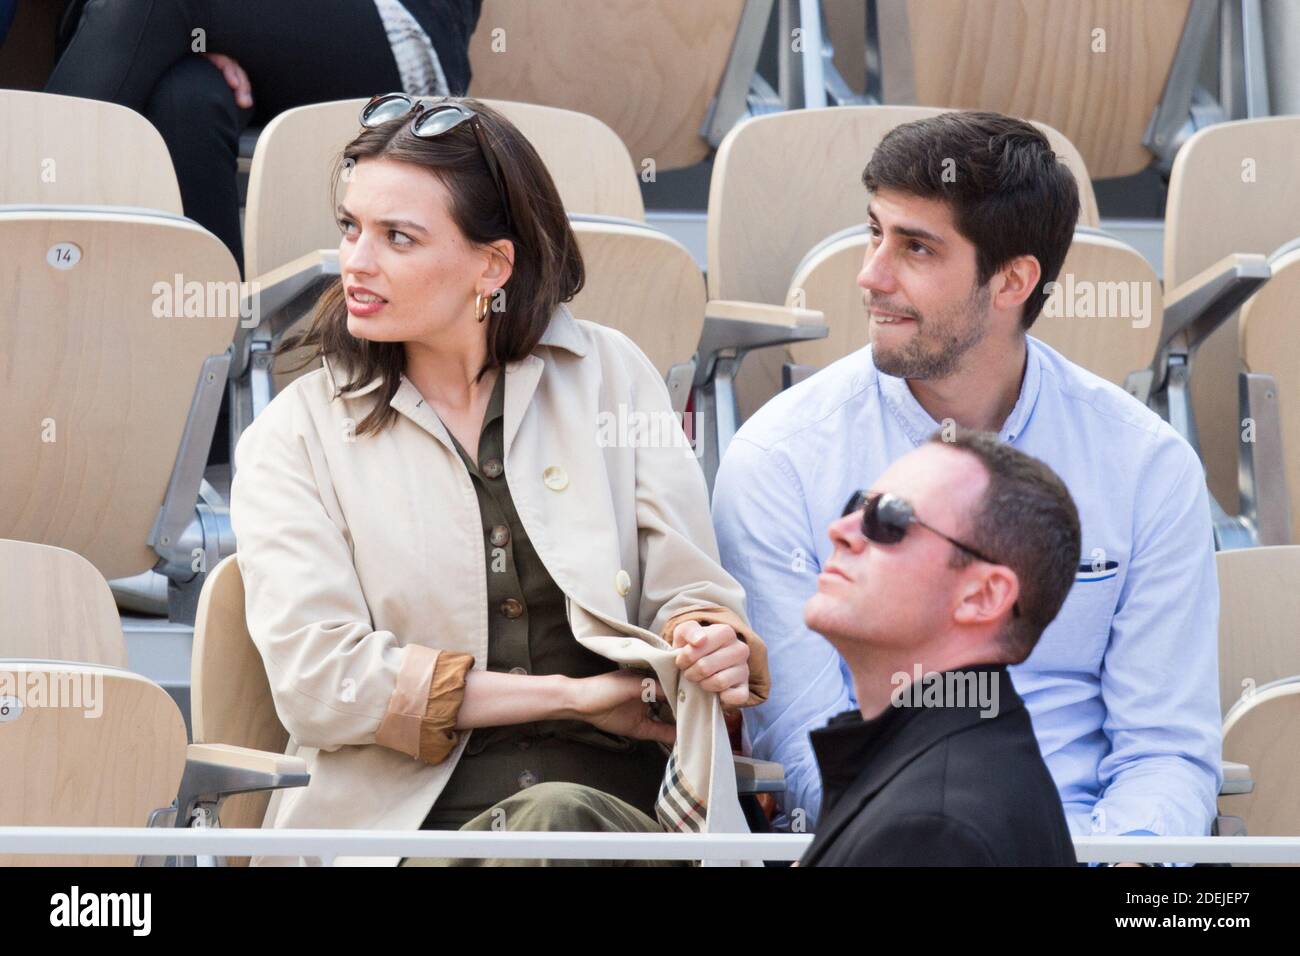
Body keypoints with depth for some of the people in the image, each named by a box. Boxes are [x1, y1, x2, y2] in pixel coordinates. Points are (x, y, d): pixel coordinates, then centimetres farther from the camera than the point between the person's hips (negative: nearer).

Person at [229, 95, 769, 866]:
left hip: (623, 792, 2)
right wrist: (571, 694, -6)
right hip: (413, 810, -2)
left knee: (561, 818, -36)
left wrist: (711, 645, -15)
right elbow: (318, 681, -4)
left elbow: (690, 592, 11)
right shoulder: (295, 439, 10)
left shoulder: (609, 375, 16)